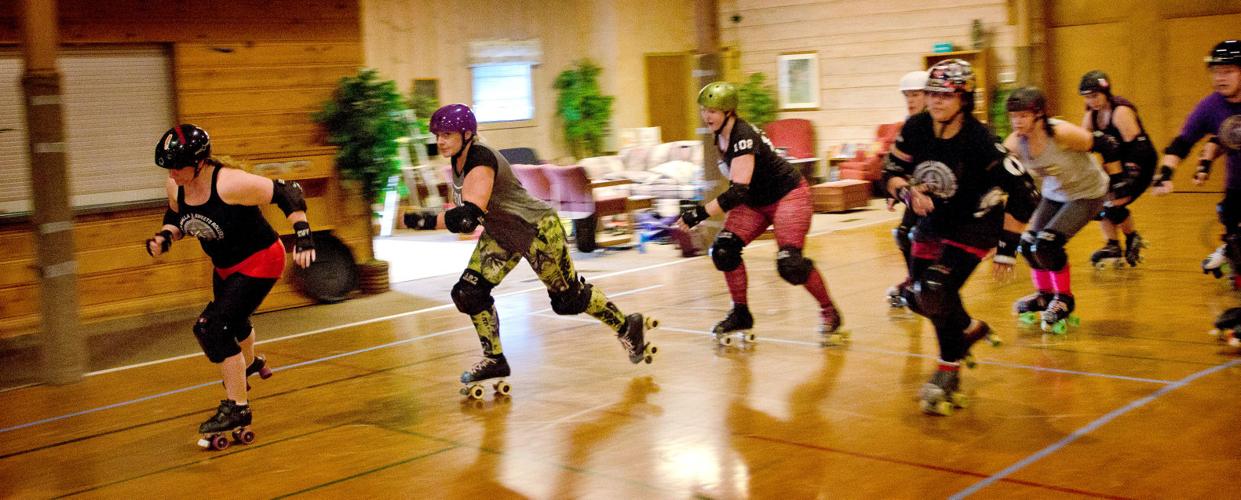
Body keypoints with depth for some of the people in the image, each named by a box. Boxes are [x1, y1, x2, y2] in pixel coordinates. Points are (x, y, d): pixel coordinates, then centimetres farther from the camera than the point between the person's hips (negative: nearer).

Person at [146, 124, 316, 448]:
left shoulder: (230, 184, -32)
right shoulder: (175, 187, -11)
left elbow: (288, 193, -28)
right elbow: (175, 218, 10)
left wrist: (303, 234, -35)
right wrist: (164, 237, -11)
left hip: (259, 263, -8)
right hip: (225, 267, 9)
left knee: (212, 328, -19)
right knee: (232, 322, 31)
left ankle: (238, 410, -6)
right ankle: (250, 364, 66)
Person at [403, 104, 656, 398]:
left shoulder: (480, 161, -31)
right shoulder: (458, 159, -3)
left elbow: (467, 218, -41)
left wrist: (422, 220, -39)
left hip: (538, 230, -9)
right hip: (502, 233, 9)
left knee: (569, 298, 6)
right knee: (469, 293, -5)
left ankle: (629, 327, 28)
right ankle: (494, 361, 10)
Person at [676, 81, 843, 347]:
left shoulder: (743, 137, -28)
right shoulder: (721, 136, 0)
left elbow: (738, 191, -37)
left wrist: (701, 213, -39)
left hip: (789, 195, -9)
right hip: (755, 200, 9)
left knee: (790, 264, -21)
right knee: (723, 249, -9)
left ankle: (830, 313, 3)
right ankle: (741, 314, 7)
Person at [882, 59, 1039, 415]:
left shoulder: (980, 141, -27)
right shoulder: (915, 129, -13)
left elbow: (1023, 193, -22)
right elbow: (891, 173, -3)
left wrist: (1007, 248, -19)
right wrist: (907, 191, -26)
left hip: (975, 224, -6)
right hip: (934, 221, 6)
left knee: (938, 290, -22)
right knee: (918, 298, 7)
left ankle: (948, 376, -2)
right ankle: (971, 330, 38)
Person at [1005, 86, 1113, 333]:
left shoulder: (1062, 133, -31)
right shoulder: (1015, 143, -15)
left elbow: (1107, 146, -20)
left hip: (1087, 194, -6)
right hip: (1054, 194, 7)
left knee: (1047, 243, -20)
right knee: (1029, 245, 2)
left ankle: (1064, 300, 2)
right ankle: (1044, 295, 29)